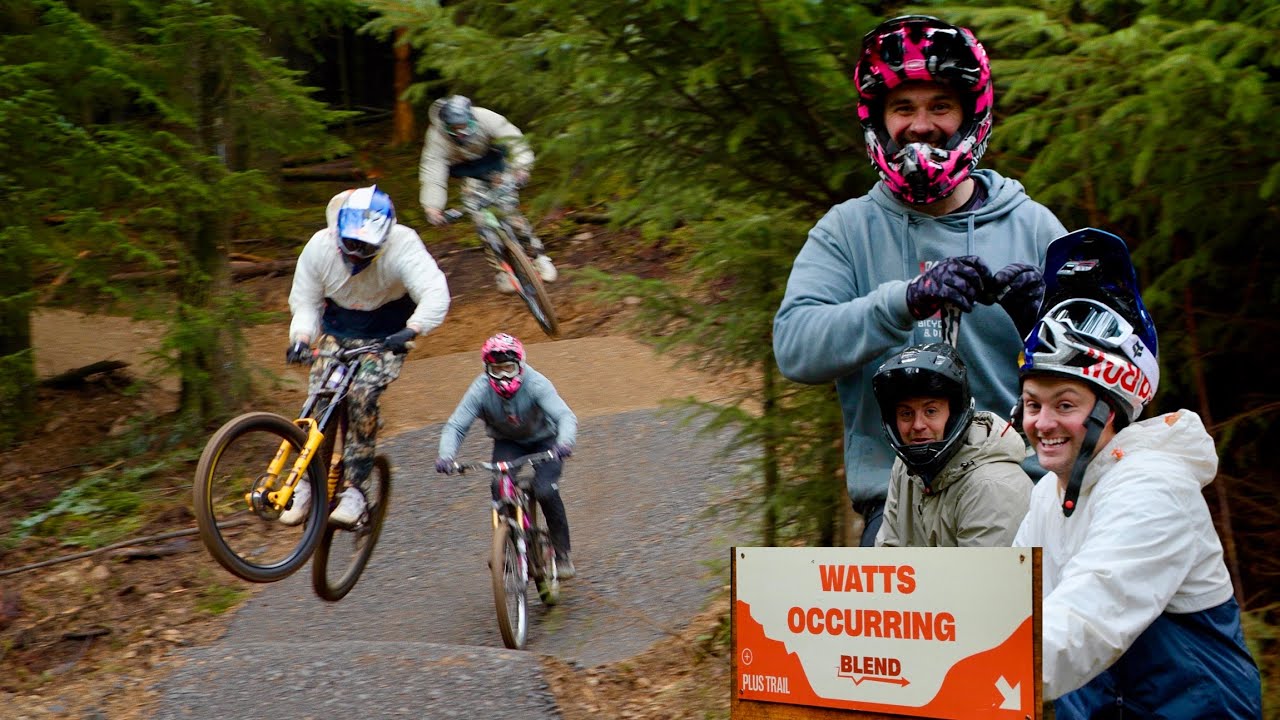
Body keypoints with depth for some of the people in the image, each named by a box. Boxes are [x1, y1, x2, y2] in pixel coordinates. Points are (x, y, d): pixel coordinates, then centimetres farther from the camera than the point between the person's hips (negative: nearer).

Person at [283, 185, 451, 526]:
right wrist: (301, 338, -25)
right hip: (337, 333, 3)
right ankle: (306, 484, 3)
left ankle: (354, 489, -18)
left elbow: (436, 294, -37)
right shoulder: (319, 247, -16)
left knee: (362, 394, -26)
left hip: (386, 338, -3)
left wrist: (411, 331, -52)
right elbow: (305, 301, -6)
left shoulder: (401, 246, -27)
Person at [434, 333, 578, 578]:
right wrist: (446, 455, -45)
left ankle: (562, 553, -7)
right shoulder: (481, 390, -24)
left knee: (546, 491, -25)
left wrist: (565, 442, -62)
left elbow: (565, 416, -40)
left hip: (544, 440, -2)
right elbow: (455, 425, -25)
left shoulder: (536, 384, -30)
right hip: (508, 442, 2)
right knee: (500, 489, -25)